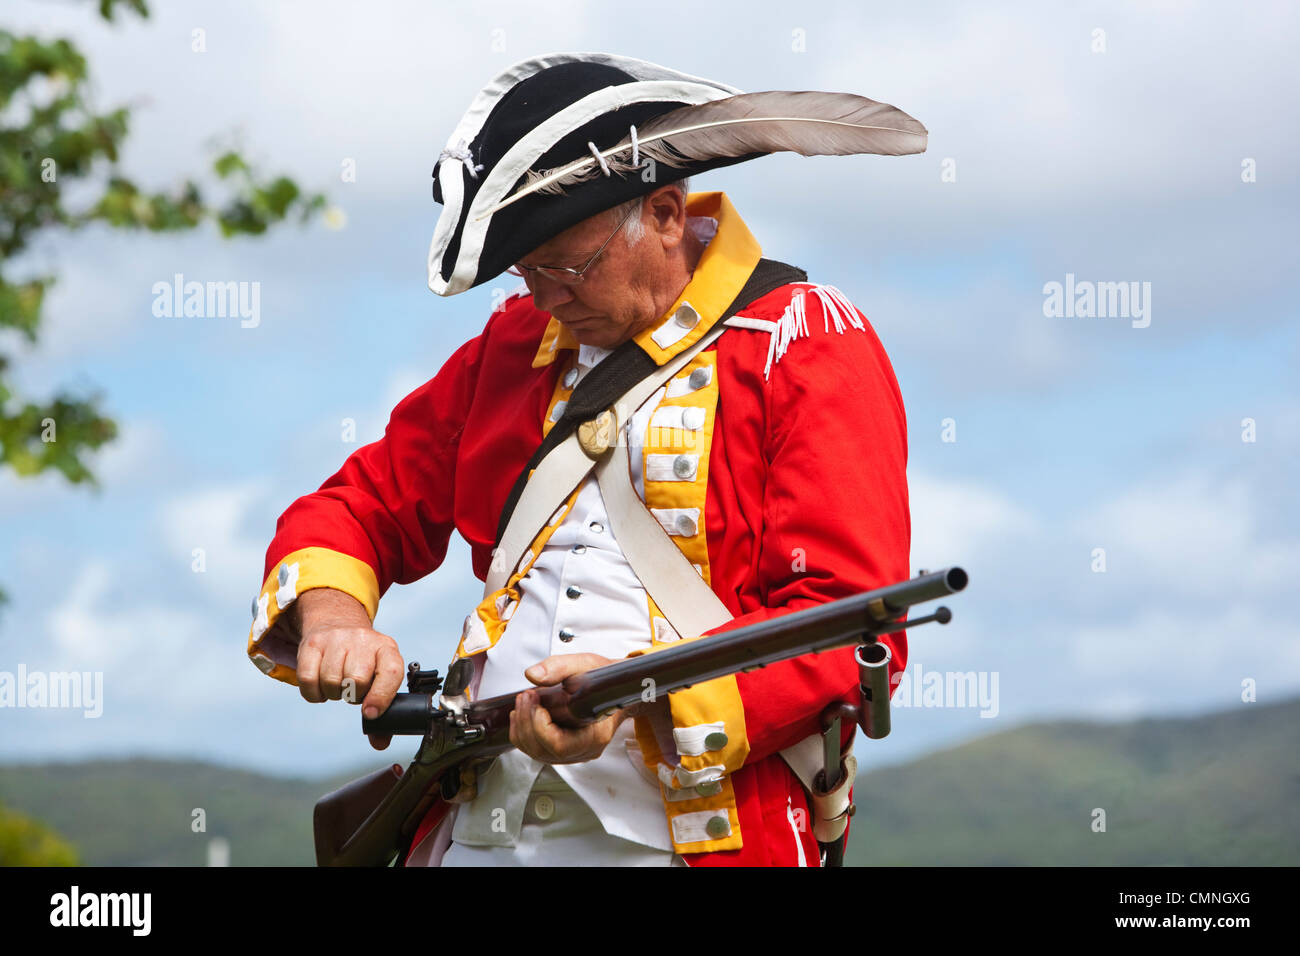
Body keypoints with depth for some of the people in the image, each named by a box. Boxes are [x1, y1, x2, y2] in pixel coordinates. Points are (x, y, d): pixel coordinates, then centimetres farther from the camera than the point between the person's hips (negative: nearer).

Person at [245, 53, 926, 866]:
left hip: (695, 836, -4)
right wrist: (330, 614, 3)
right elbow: (363, 507, 26)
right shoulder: (514, 344, 21)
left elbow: (854, 629, -7)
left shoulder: (810, 348, 2)